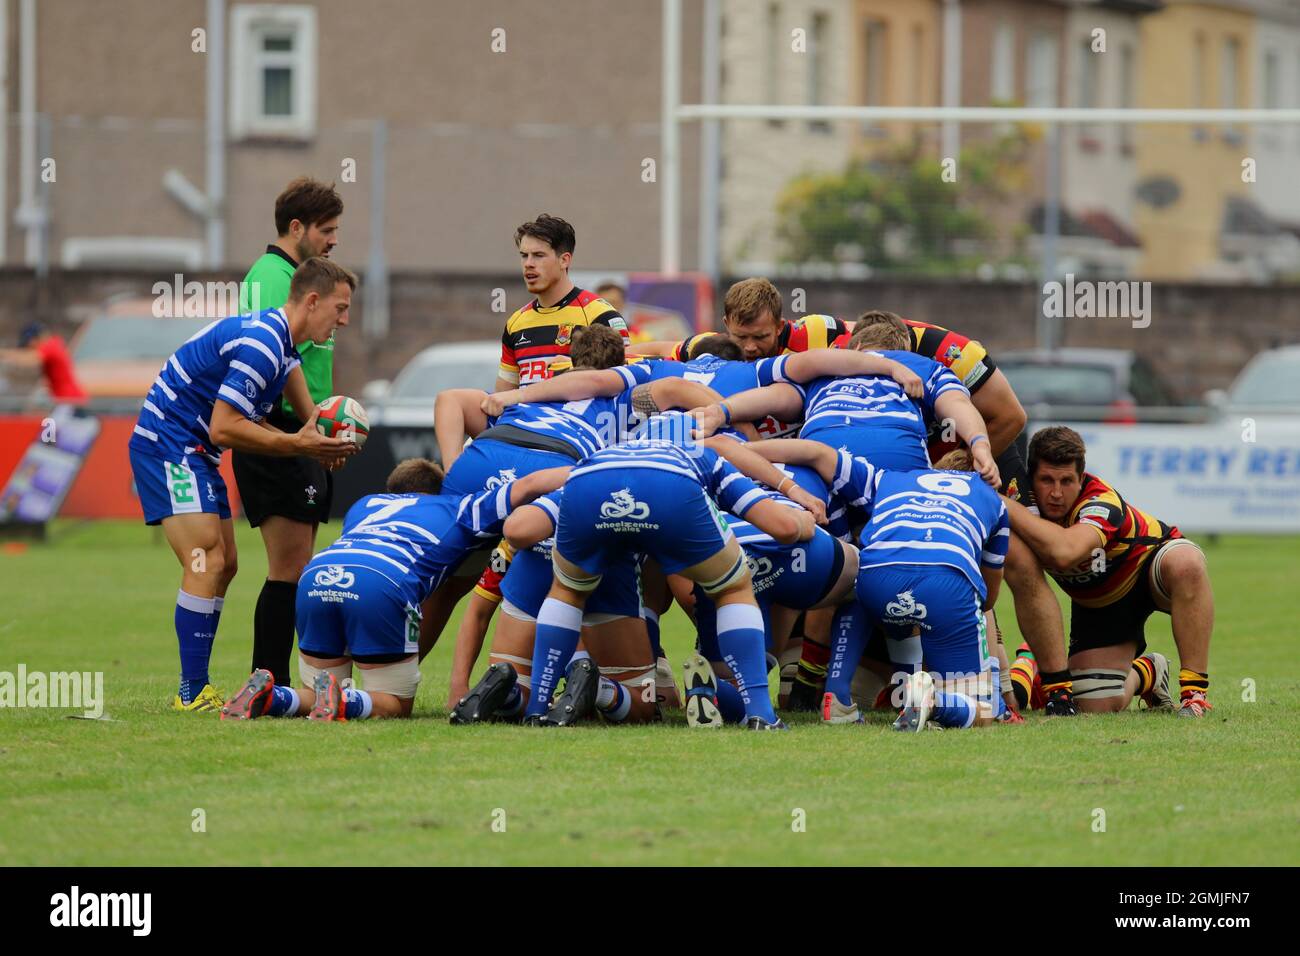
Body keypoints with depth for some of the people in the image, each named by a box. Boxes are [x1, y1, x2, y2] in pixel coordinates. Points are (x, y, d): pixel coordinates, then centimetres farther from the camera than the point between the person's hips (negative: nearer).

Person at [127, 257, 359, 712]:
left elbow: (248, 424, 11)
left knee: (224, 564, 10)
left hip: (193, 452, 11)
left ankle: (193, 689, 14)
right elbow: (224, 428, -25)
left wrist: (306, 443, -4)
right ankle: (193, 695, -16)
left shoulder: (277, 341, 11)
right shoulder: (261, 344, -22)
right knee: (207, 563, -16)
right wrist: (297, 445, -20)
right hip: (168, 447, -11)